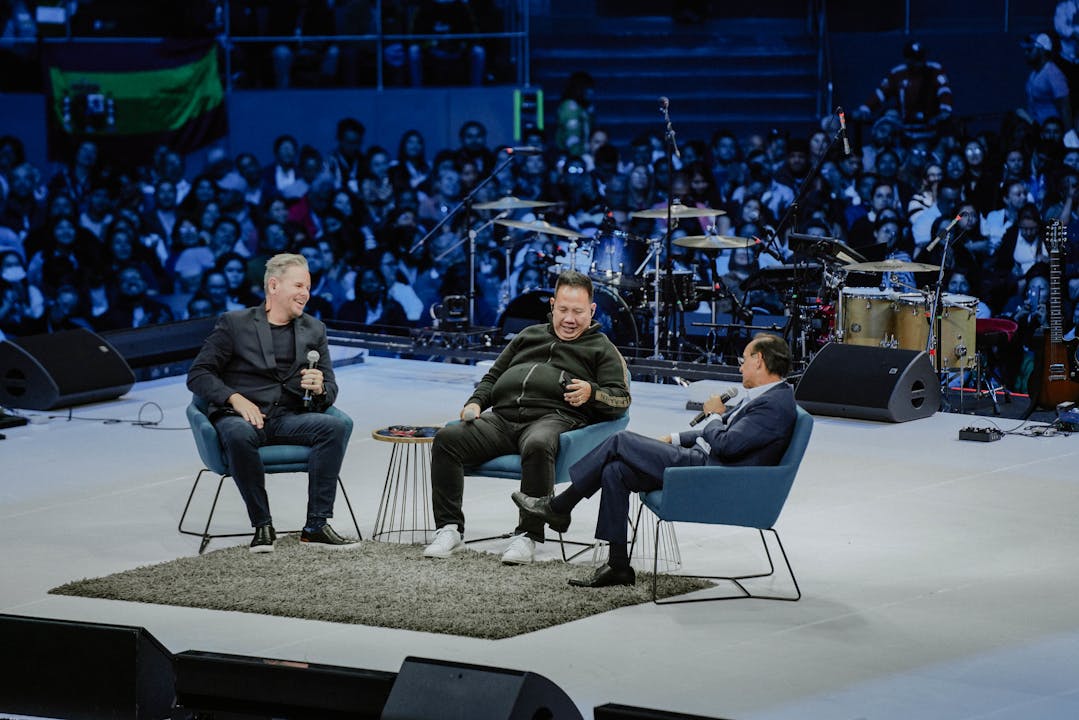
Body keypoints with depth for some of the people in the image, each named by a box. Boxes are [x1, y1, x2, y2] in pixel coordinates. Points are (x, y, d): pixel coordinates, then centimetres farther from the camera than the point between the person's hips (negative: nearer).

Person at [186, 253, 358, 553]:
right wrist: (235, 399, -17)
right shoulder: (234, 323, 5)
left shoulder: (314, 330, 16)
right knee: (239, 435, -39)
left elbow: (330, 391, 15)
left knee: (334, 426, -26)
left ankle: (316, 526, -25)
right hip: (239, 415, -3)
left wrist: (319, 388, -11)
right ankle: (262, 526, -24)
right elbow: (198, 375, 0)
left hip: (288, 419, 3)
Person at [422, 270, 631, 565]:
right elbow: (493, 376, 34)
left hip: (553, 418, -5)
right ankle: (449, 529, -17)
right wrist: (476, 403, 12)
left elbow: (621, 399, 6)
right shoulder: (529, 336, 31)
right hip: (502, 417, 5)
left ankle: (528, 536, -34)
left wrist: (591, 392, -16)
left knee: (537, 446, -42)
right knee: (447, 438, -20)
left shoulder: (601, 348, 18)